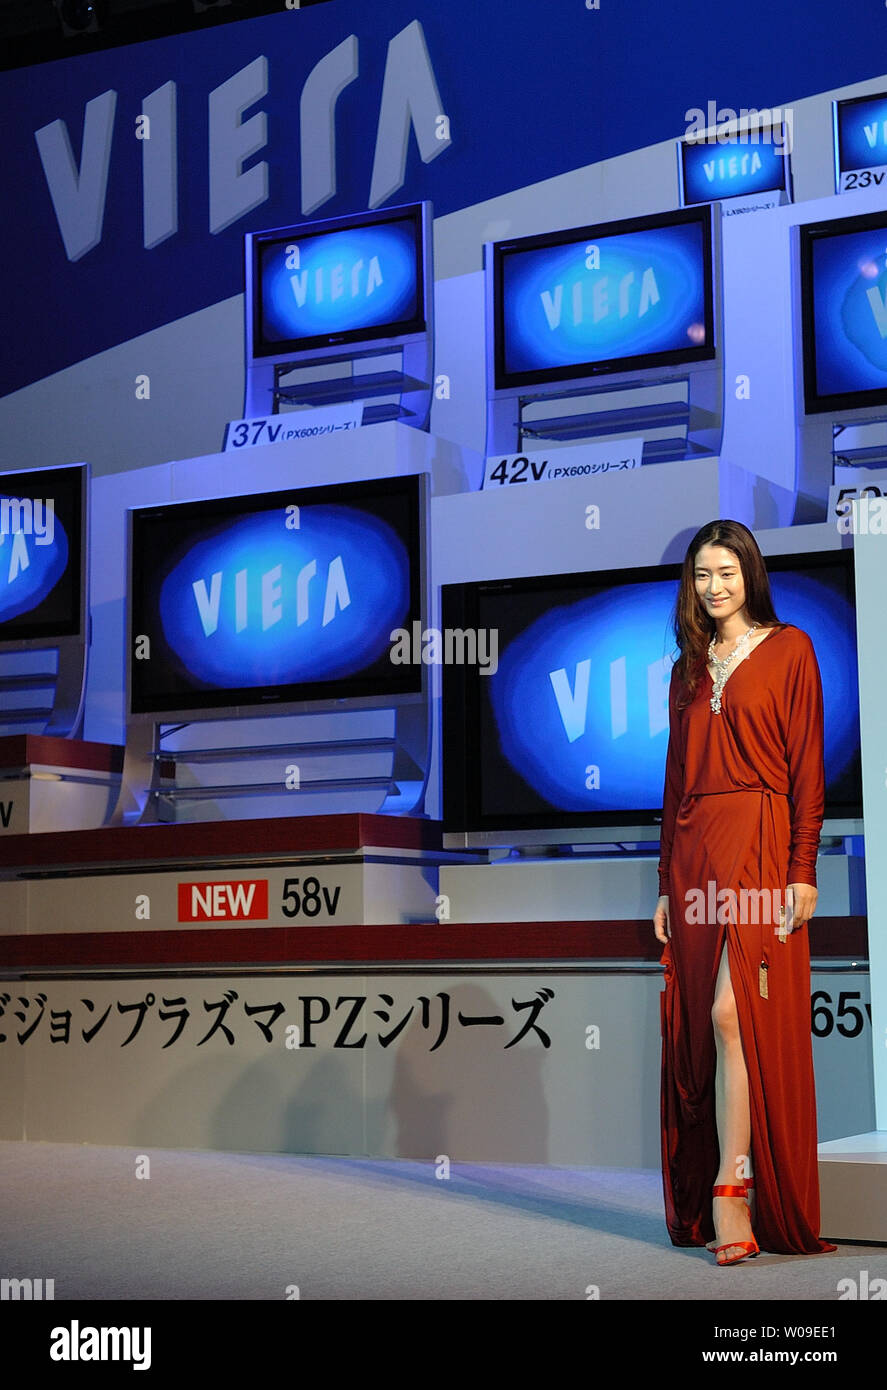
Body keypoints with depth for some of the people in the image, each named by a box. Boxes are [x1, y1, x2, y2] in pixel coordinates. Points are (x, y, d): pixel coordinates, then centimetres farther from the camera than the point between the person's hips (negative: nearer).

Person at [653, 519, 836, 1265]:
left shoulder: (788, 650, 3)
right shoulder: (689, 669, 18)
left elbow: (807, 764, -3)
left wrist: (803, 870, -11)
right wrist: (666, 885, 13)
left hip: (759, 845, -5)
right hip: (694, 851, 5)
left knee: (732, 1013, -17)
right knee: (696, 1025, 2)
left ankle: (732, 1196, -15)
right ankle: (701, 1204, 7)